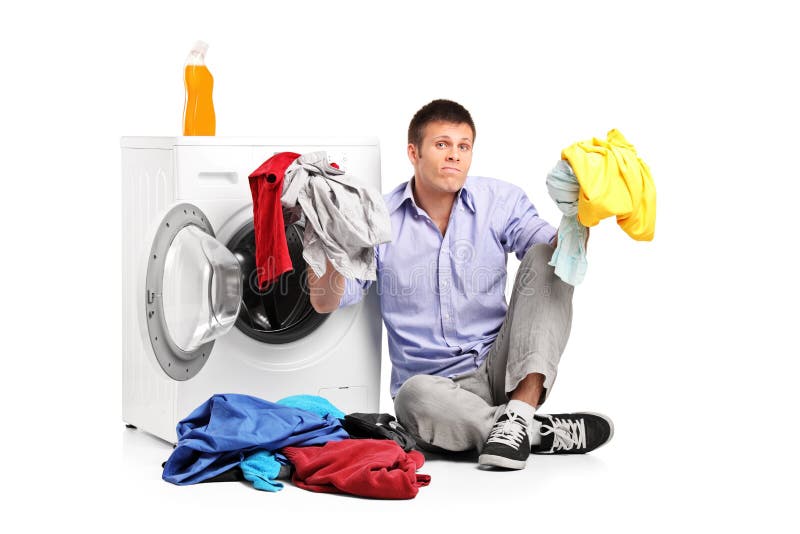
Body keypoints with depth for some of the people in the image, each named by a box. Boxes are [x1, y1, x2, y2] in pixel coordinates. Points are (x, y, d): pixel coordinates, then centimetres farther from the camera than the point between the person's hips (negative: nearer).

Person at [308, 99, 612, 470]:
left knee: (546, 259, -18)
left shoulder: (500, 201, 4)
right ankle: (544, 432, -21)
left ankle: (518, 414, -30)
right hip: (434, 382, -2)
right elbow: (325, 301, -5)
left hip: (501, 370, 2)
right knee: (416, 397, -40)